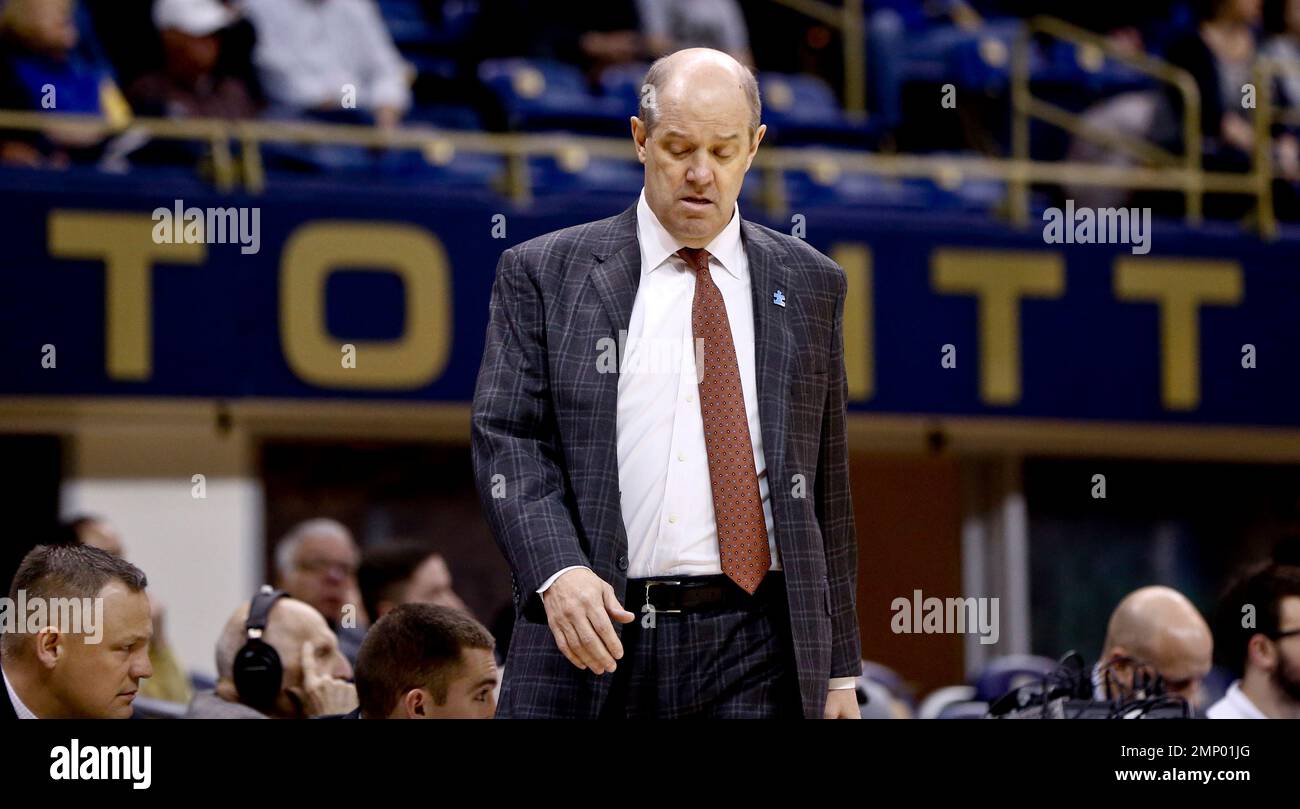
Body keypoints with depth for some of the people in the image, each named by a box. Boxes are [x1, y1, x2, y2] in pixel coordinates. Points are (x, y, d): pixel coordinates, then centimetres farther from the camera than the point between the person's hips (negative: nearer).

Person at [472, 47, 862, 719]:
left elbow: (826, 484, 14)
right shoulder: (541, 274, 8)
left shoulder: (809, 285, 14)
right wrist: (558, 570, -18)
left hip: (757, 651, 1)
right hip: (587, 637, -1)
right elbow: (506, 439, 0)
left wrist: (839, 669, 11)